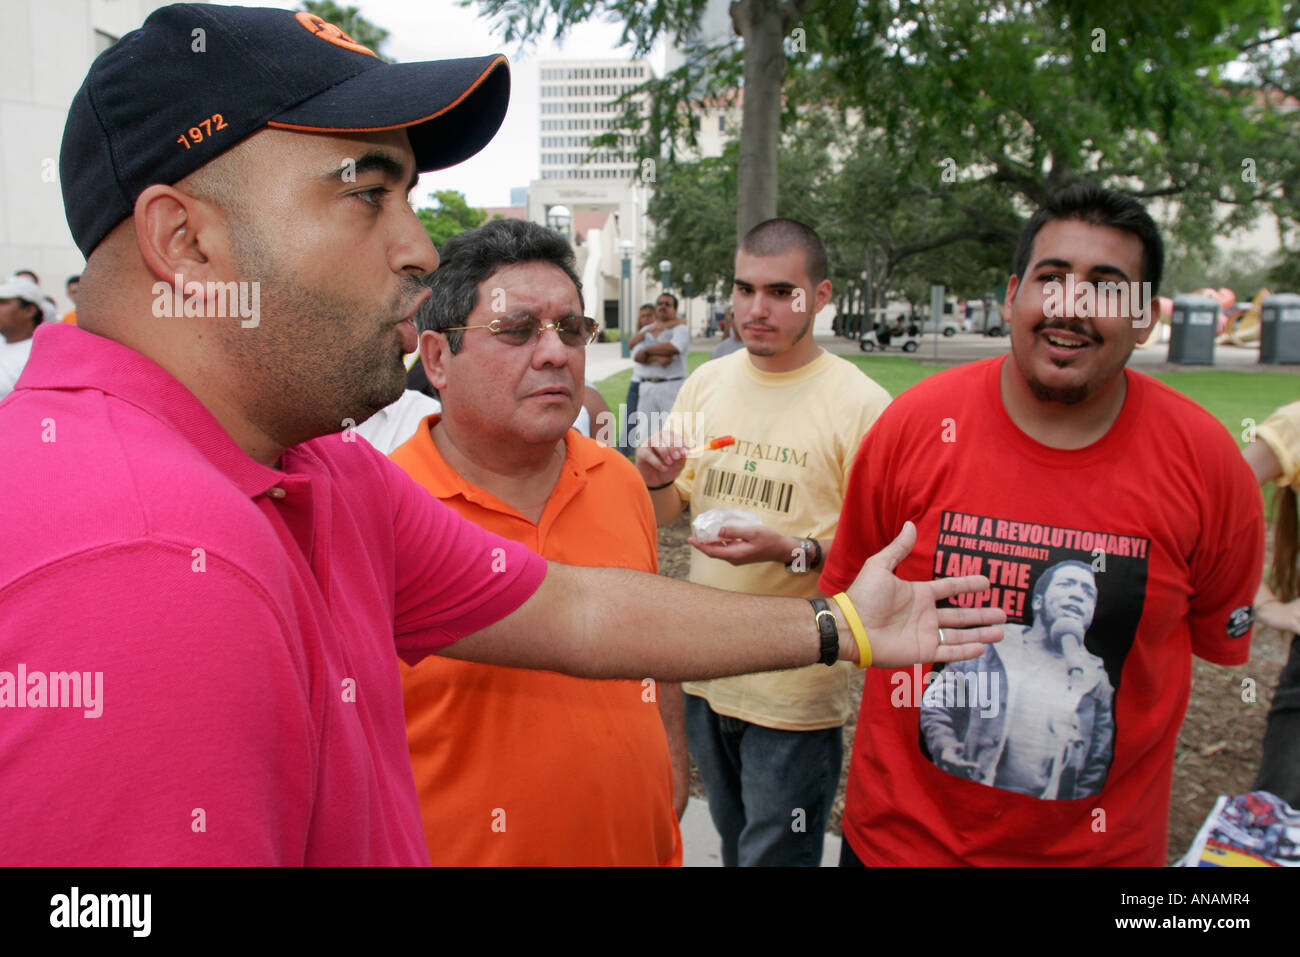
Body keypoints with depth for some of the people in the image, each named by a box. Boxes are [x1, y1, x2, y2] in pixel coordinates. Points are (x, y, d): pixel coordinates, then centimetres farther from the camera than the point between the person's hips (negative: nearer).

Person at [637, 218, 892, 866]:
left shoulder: (859, 404, -14)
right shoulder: (706, 383, 3)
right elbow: (664, 514, 11)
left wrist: (792, 550, -27)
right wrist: (656, 479, -11)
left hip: (795, 690, -5)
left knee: (775, 854, 10)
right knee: (734, 844, 26)